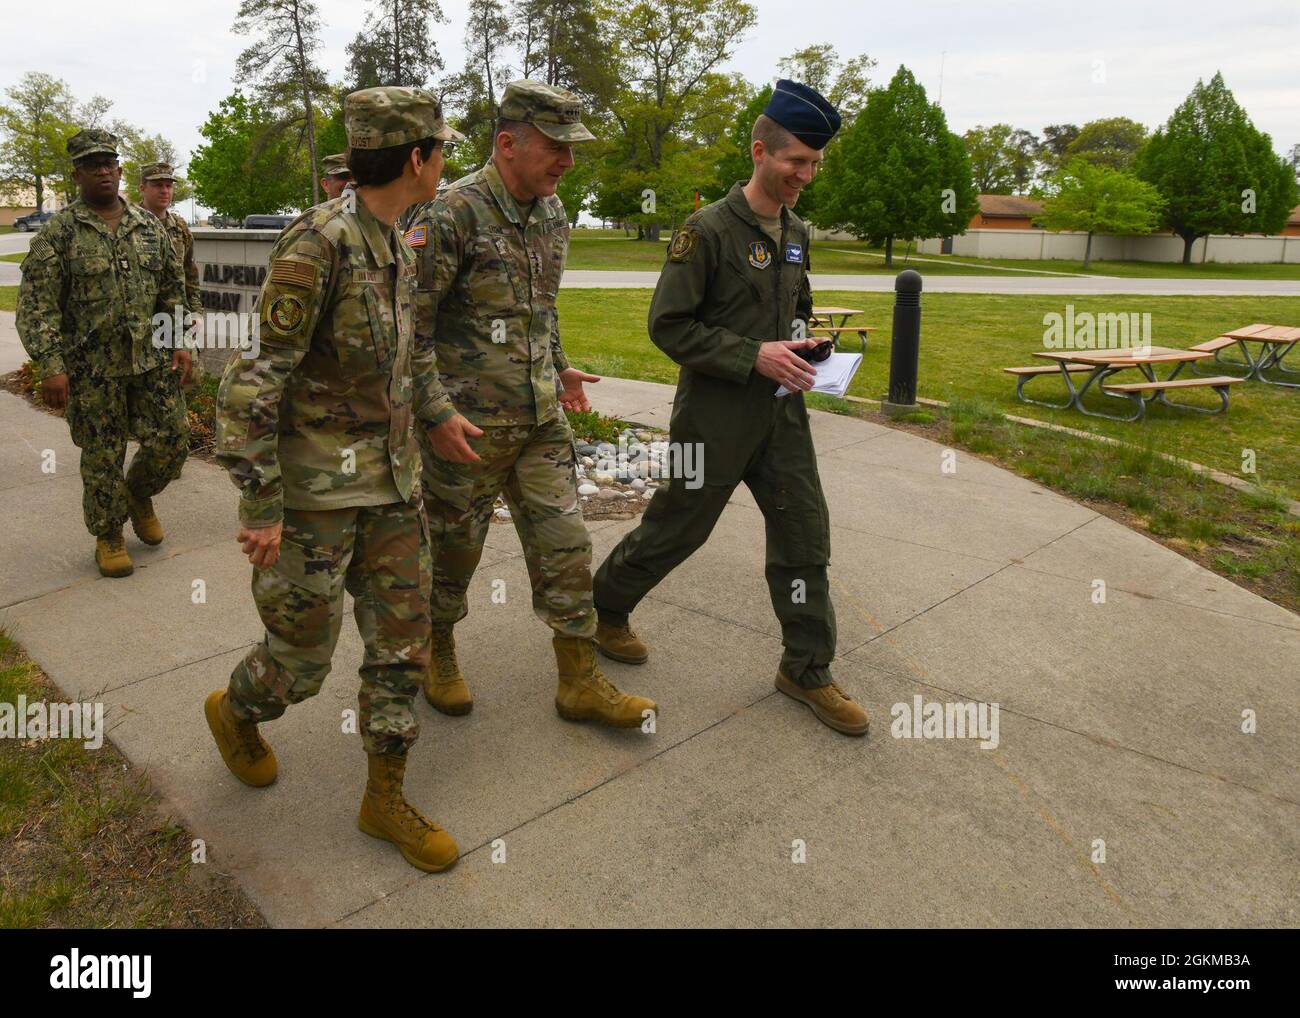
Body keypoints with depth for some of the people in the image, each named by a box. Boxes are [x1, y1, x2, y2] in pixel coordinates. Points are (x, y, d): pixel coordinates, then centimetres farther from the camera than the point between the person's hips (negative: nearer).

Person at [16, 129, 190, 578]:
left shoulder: (150, 226, 8)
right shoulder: (58, 232, -4)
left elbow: (173, 291, 13)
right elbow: (37, 306, -7)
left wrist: (181, 343, 4)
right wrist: (51, 366, -15)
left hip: (152, 359, 3)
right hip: (92, 368, -3)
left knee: (171, 440, 2)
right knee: (102, 458, 4)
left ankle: (139, 496, 33)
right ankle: (108, 538, 22)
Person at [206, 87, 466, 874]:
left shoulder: (398, 249, 7)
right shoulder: (317, 242, -19)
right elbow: (254, 377, -20)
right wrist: (259, 505, -19)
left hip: (393, 484, 8)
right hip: (316, 491, -7)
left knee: (404, 644, 9)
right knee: (303, 657, 9)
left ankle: (386, 799, 25)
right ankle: (235, 713, 43)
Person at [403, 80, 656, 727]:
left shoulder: (551, 212, 7)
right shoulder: (453, 214, -16)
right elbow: (405, 324, -17)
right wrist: (436, 412, -21)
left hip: (541, 419, 6)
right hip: (467, 425, -6)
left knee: (565, 549, 7)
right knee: (454, 551, 11)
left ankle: (581, 684, 19)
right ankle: (437, 655, 37)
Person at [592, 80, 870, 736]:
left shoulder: (795, 233, 11)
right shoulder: (708, 230, -13)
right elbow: (668, 325, -15)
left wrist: (799, 342, 3)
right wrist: (754, 356, -21)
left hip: (782, 411, 7)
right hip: (716, 413, -6)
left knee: (804, 533, 5)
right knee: (676, 528, 7)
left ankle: (807, 670, 18)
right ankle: (605, 606, 34)